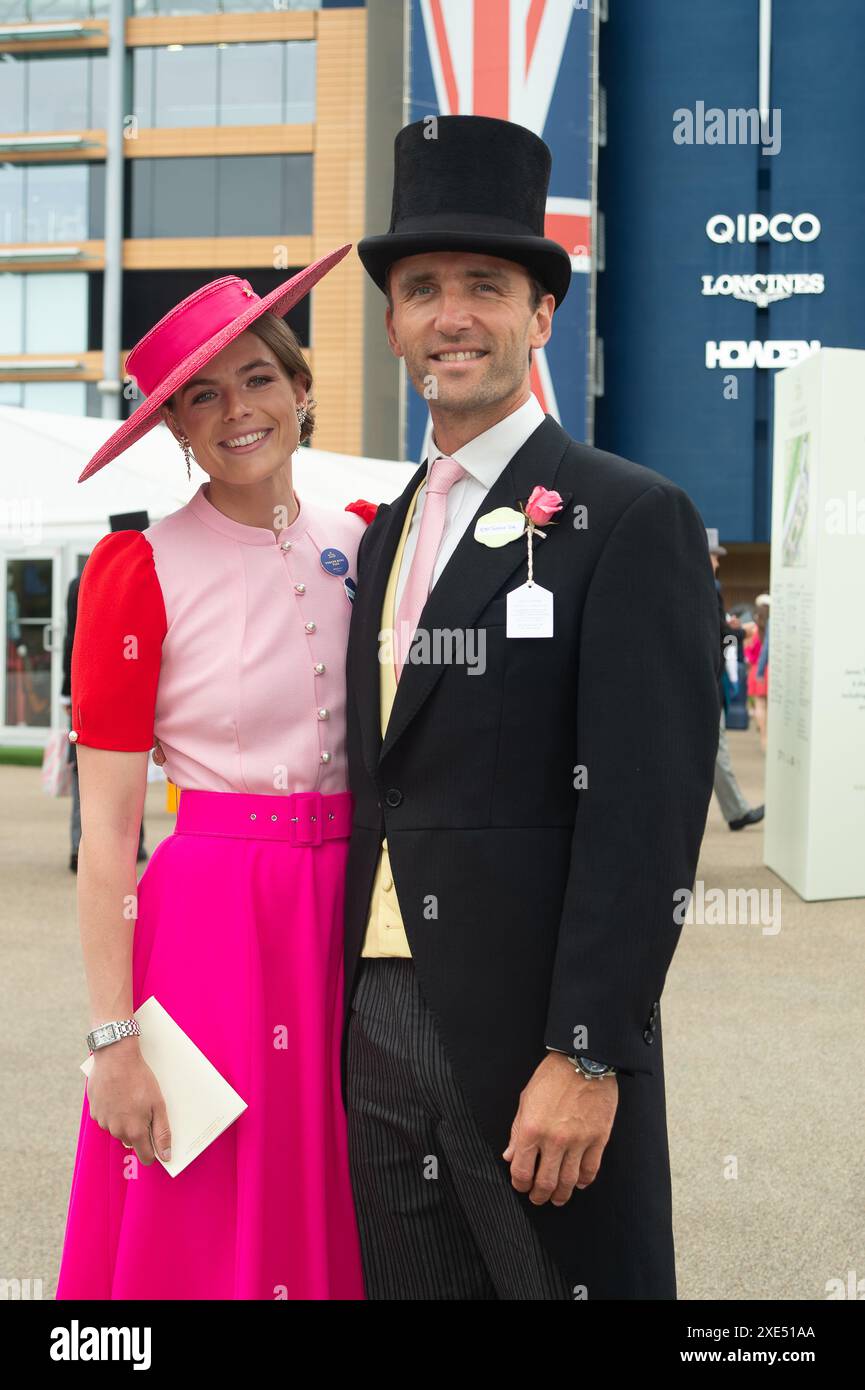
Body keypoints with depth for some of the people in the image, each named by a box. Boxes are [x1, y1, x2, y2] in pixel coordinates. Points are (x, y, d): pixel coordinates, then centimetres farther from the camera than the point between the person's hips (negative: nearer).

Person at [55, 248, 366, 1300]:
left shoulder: (362, 545, 7)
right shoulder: (139, 571, -6)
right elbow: (106, 832, -8)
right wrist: (114, 1039, -13)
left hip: (354, 929, 4)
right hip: (207, 926, -4)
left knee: (327, 1226, 13)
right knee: (202, 1239, 5)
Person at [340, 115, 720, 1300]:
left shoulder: (633, 520, -8)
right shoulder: (388, 533, 14)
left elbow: (647, 808, -15)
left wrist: (586, 1056, -19)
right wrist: (346, 1007, 11)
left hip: (534, 1035, -6)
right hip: (378, 1023, 6)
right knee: (407, 1282, 14)